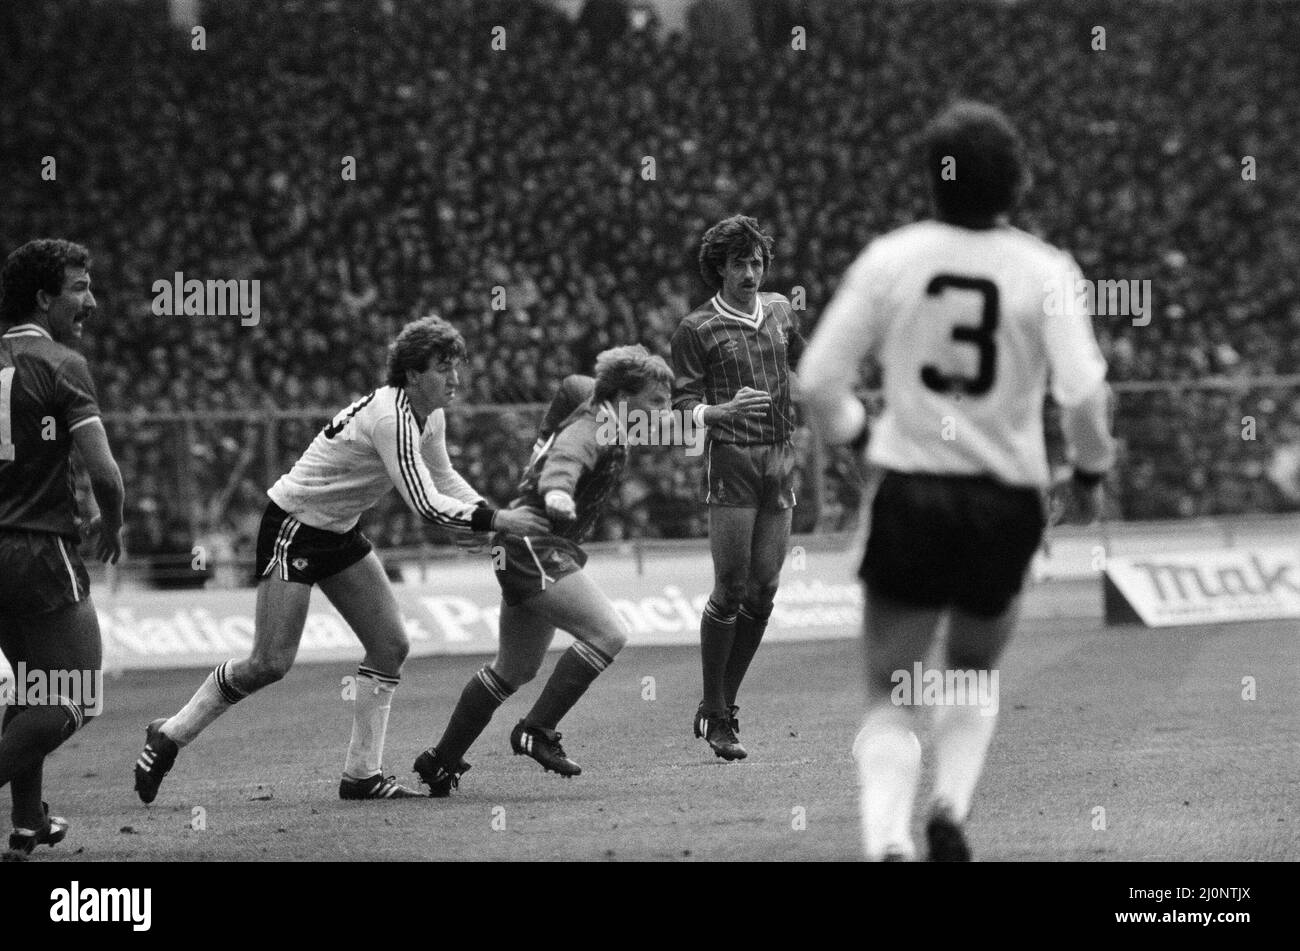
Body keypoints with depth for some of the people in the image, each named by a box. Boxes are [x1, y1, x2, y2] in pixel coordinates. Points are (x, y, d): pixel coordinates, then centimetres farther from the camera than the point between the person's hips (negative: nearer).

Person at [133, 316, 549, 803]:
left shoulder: (430, 417, 1)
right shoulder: (390, 417, -27)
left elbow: (444, 482, 16)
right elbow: (425, 504, -31)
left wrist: (494, 516, 2)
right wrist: (496, 520, -25)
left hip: (338, 534, 10)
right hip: (292, 529, -10)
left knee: (390, 645, 0)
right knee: (270, 663, -11)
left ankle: (362, 773, 5)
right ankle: (169, 736, 6)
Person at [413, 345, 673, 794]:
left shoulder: (597, 413, 12)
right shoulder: (591, 430, -18)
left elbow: (575, 386, 35)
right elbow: (565, 459, -40)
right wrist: (556, 492, -60)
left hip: (541, 550, 11)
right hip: (533, 545, -11)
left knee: (516, 669, 18)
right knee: (607, 634, -22)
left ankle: (441, 762, 27)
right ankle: (537, 731, -17)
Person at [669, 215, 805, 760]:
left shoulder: (779, 310, 13)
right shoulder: (697, 329, -3)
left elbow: (801, 357, 33)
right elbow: (683, 406, -8)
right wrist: (724, 411, -25)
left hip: (780, 459, 5)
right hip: (731, 461, -5)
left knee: (763, 590, 2)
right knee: (730, 589, -9)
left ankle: (727, 703, 12)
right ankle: (713, 714, -2)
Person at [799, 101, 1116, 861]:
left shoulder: (890, 259, -3)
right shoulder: (1045, 271, -6)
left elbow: (818, 379, -1)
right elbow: (1083, 394, -15)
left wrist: (853, 429, 20)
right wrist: (1092, 469, 5)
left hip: (910, 496, 0)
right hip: (1008, 503, 0)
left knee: (891, 702, 5)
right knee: (976, 675, 25)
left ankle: (888, 839, -19)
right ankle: (953, 805, 1)